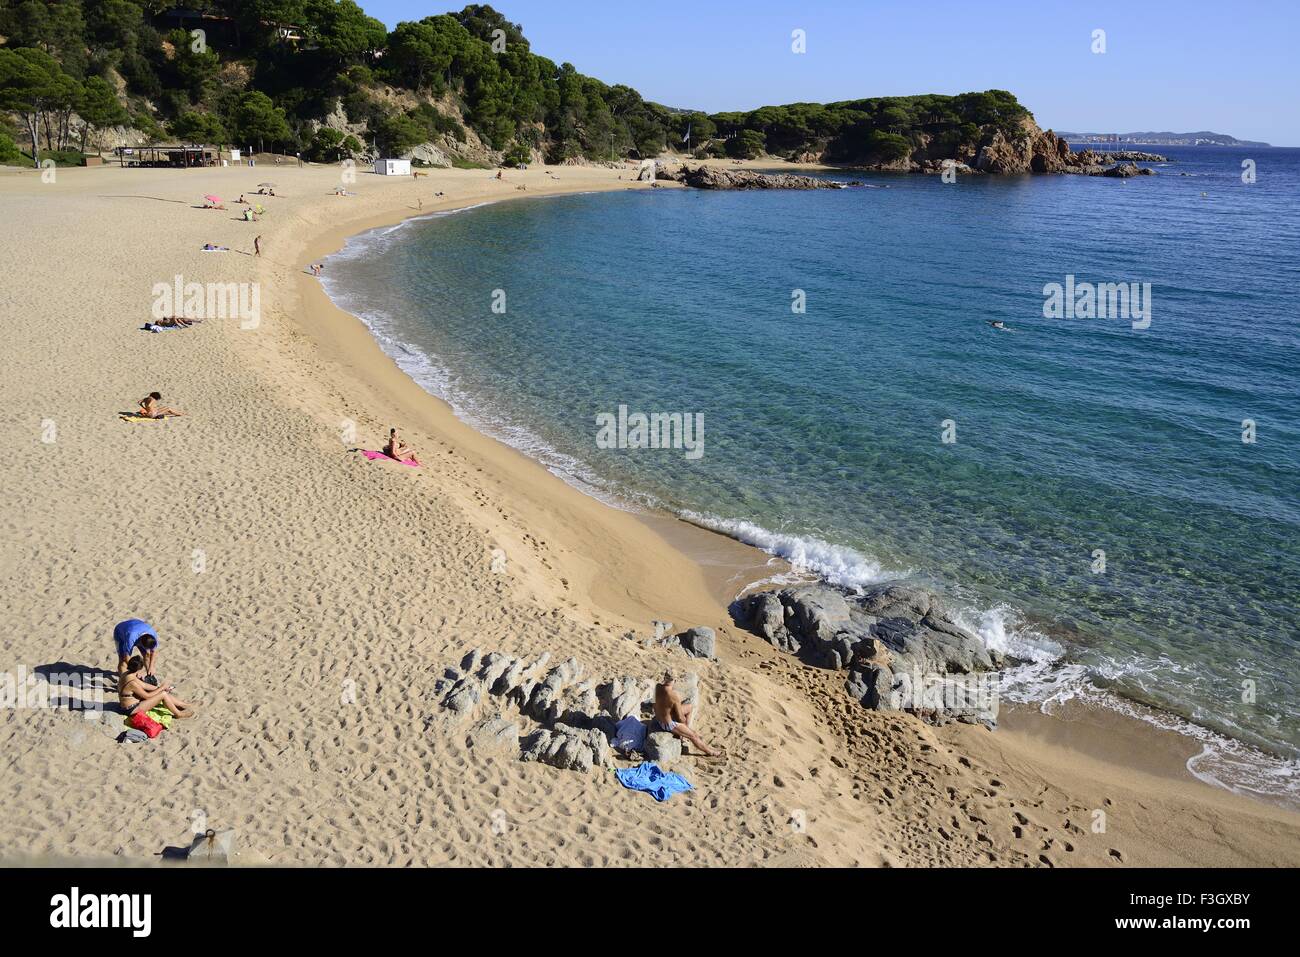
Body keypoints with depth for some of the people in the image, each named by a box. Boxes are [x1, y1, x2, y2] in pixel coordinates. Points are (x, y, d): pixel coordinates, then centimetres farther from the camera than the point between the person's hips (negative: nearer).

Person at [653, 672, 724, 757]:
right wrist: (685, 723, 0)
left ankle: (686, 731, 31)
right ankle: (710, 752, 36)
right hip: (669, 724, -7)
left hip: (658, 718, 7)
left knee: (691, 707, 21)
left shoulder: (657, 687, -17)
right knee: (693, 735, 15)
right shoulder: (675, 696, -36)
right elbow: (680, 717, -21)